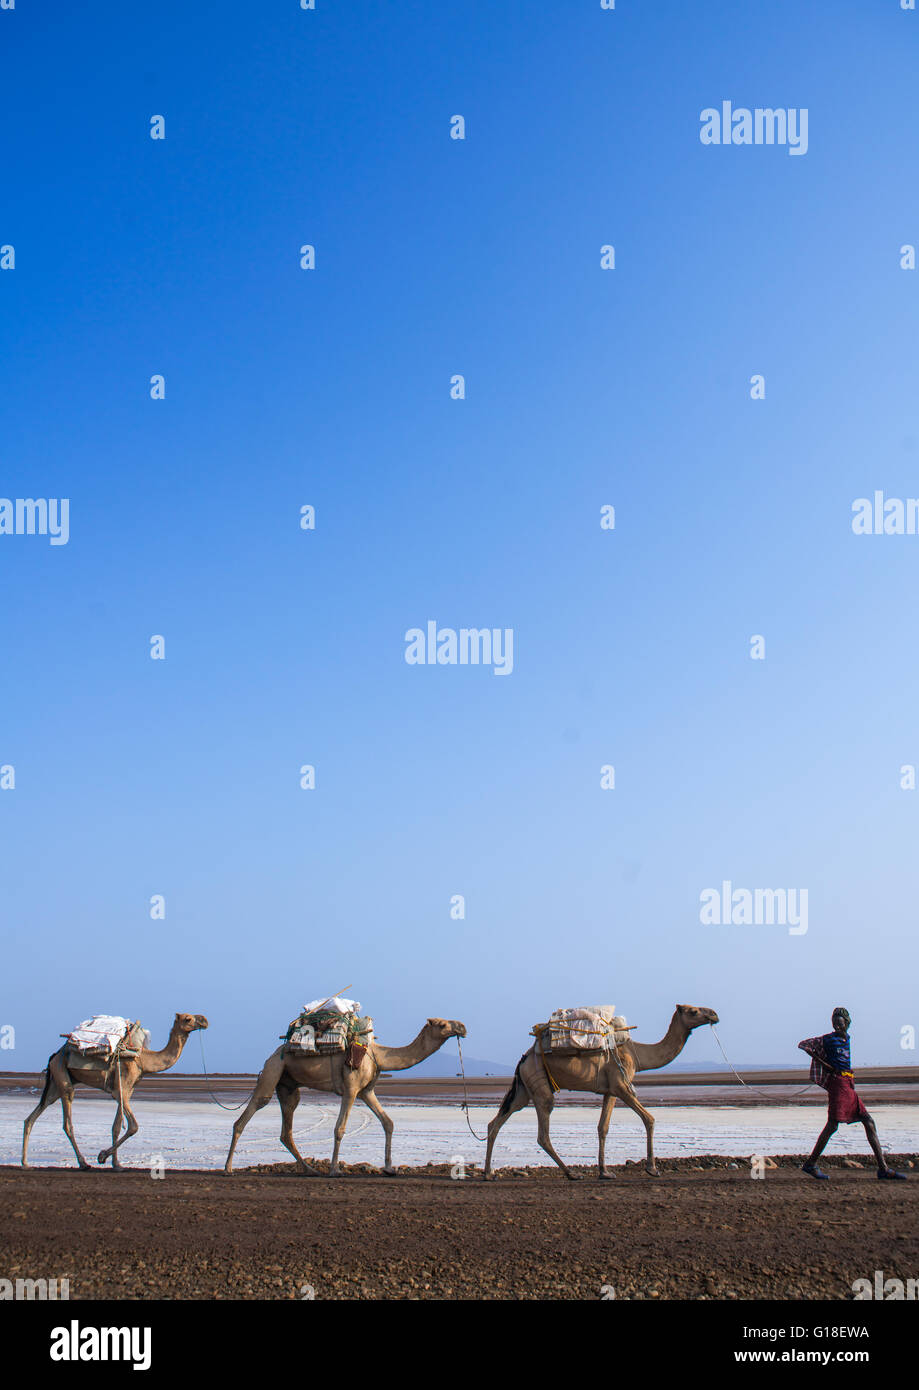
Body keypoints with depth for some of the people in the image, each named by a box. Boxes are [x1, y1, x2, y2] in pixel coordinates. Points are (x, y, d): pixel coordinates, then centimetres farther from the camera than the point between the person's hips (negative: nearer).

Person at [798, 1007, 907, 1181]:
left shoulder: (846, 1039, 17)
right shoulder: (828, 1039, -4)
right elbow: (804, 1045, -7)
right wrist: (824, 1064, -8)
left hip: (848, 1086, 8)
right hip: (837, 1082, -8)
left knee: (869, 1122, 4)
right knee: (832, 1125, -12)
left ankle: (883, 1168, 6)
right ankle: (811, 1164, -5)